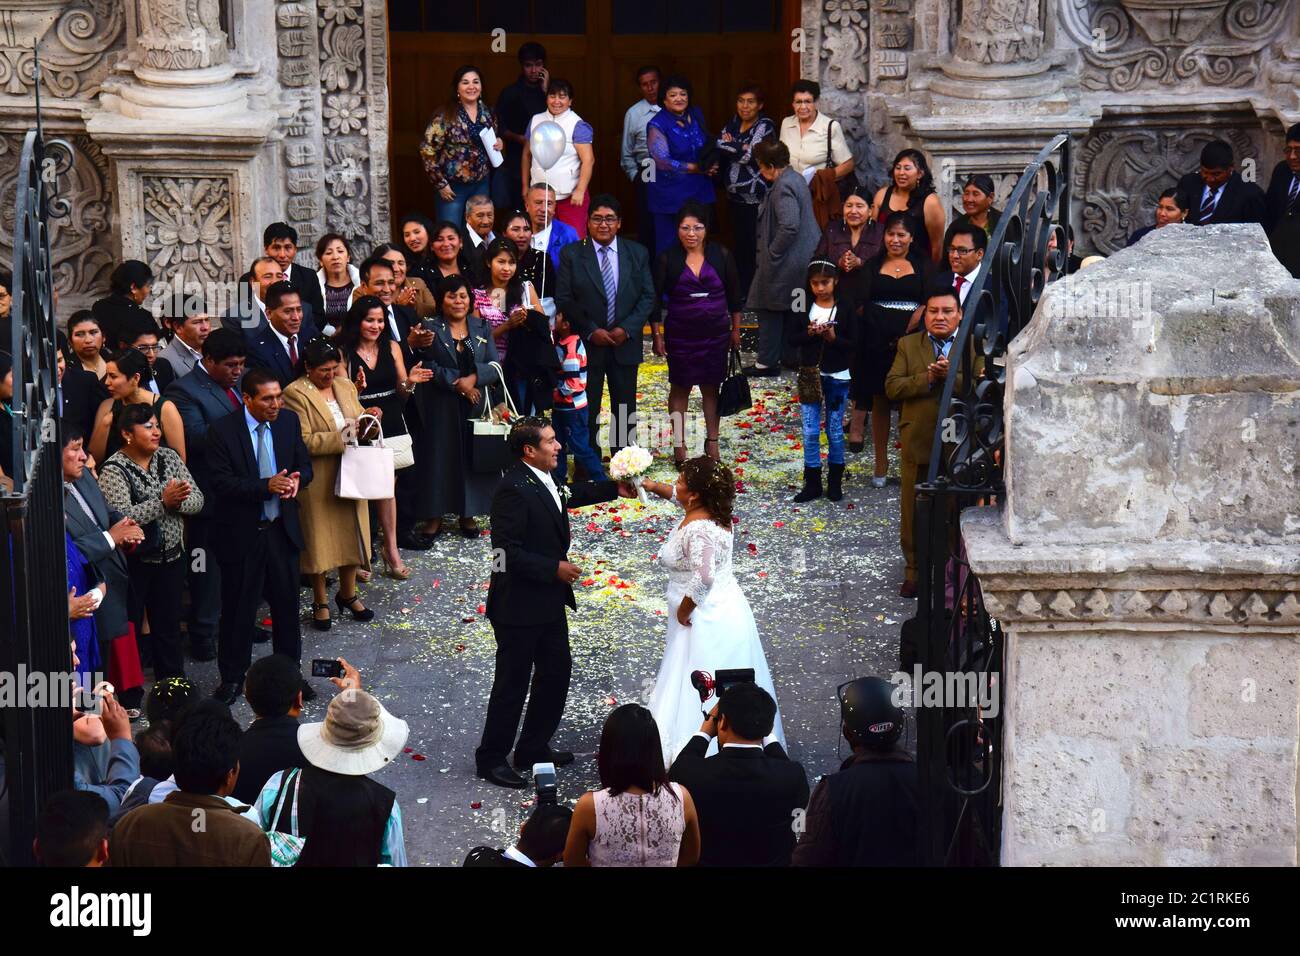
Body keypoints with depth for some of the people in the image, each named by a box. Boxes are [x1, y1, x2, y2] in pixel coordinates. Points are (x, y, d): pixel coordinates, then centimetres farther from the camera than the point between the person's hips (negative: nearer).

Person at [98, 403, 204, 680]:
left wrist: (178, 501, -22)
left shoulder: (170, 458, 3)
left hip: (171, 556, 5)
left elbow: (197, 500, -1)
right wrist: (163, 502, -30)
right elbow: (121, 517, -26)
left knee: (169, 625, 15)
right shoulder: (113, 470, -14)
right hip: (133, 561, -5)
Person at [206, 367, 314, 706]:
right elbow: (221, 483, -17)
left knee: (287, 604, 12)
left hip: (282, 530, 4)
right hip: (242, 534, -4)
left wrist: (296, 480, -15)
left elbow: (304, 465, 10)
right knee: (238, 608, 6)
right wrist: (267, 486, -27)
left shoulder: (289, 421, 2)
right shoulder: (223, 431, -12)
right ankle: (232, 677, 20)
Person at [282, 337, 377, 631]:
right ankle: (320, 602, 19)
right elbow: (304, 441, -20)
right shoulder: (295, 394, -13)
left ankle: (348, 594, 30)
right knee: (320, 539, 5)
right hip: (318, 482, -6)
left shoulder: (345, 386, 8)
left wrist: (368, 419, -8)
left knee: (351, 534, 13)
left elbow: (357, 421, 15)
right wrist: (341, 437, -24)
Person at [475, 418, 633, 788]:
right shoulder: (514, 490, -25)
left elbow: (569, 494, 28)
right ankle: (491, 757, 17)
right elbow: (507, 553, -28)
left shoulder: (544, 480, 3)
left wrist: (614, 489, 22)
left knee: (557, 670, 19)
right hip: (519, 605, -10)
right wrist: (555, 569, -22)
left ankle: (534, 747, 34)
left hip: (549, 601, 10)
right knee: (513, 682, 2)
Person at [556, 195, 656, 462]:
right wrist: (591, 331, -13)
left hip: (625, 342, 2)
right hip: (586, 345, -2)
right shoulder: (571, 255, -2)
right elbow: (564, 299, -5)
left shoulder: (638, 253, 5)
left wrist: (627, 329, -10)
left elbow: (648, 297, 3)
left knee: (625, 410, 8)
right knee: (586, 410, 3)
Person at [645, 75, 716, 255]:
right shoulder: (657, 125, -10)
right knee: (669, 245, -2)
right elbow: (663, 162, -17)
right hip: (671, 196, -5)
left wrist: (712, 163, -1)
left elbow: (709, 146, 21)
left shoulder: (696, 115, 8)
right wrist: (696, 168, -14)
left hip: (700, 193, 5)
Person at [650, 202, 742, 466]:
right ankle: (679, 445, 13)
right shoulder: (668, 259, -6)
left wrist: (735, 330, 8)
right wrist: (657, 335, -3)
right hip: (680, 333, -1)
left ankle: (712, 442, 18)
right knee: (680, 387, 6)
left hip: (715, 332, 1)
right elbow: (654, 298, -1)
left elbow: (734, 295, 7)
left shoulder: (721, 256, -2)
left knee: (711, 387, 8)